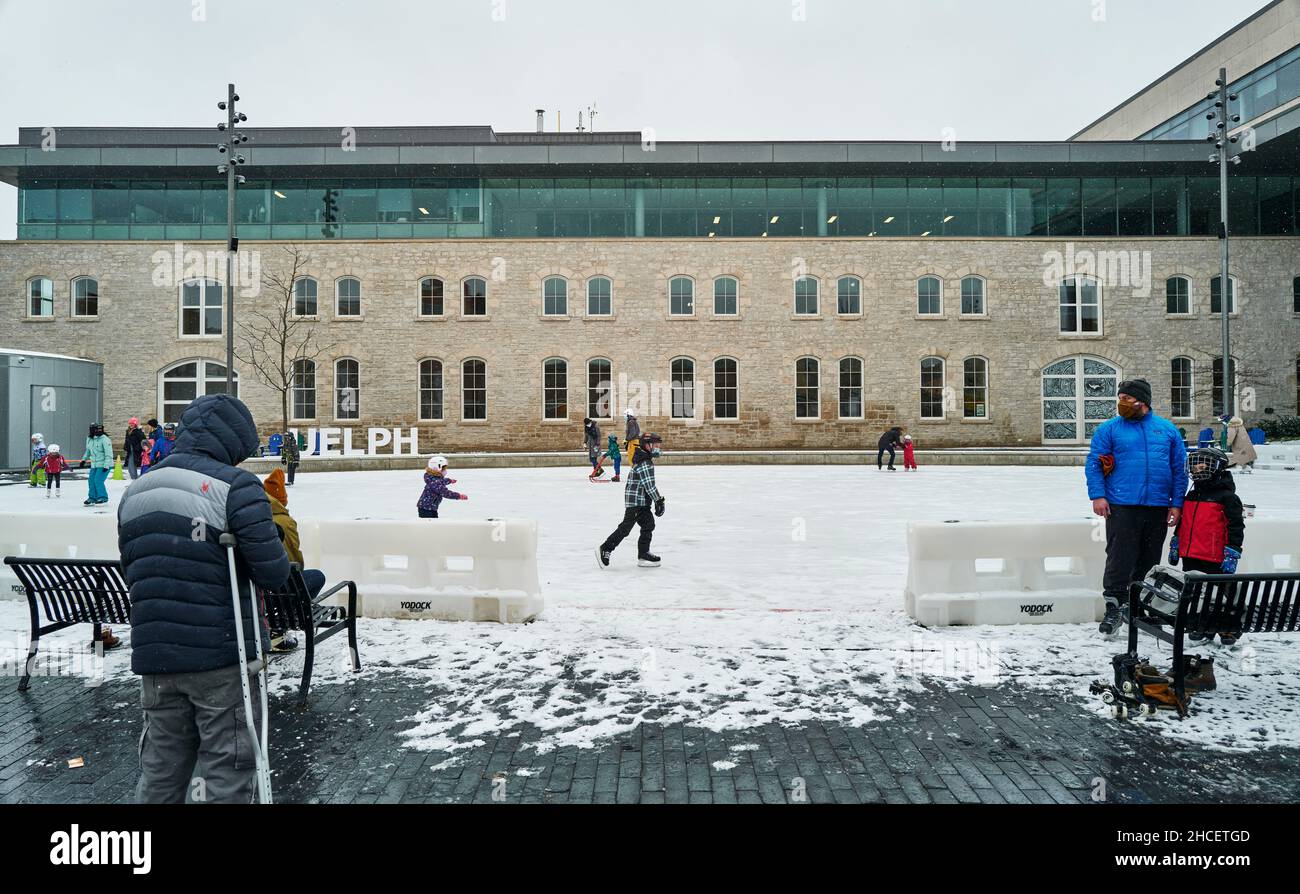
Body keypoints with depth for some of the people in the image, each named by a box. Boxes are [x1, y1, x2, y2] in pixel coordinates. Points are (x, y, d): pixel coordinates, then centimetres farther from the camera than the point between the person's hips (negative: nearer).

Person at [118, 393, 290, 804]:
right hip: (224, 657, -6)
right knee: (228, 774, 7)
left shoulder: (134, 493, 9)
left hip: (154, 655, 6)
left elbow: (131, 571, 15)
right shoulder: (235, 486, -14)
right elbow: (273, 572, -17)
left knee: (160, 772, 21)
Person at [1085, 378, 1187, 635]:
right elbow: (1093, 464, 0)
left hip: (1157, 508, 3)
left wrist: (1176, 503, 5)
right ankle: (1114, 607, -1)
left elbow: (1180, 468, 11)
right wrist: (1098, 495, -11)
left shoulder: (1167, 429, 10)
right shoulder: (1109, 429, 3)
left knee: (1149, 561, 11)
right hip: (1121, 506, -3)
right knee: (1119, 559, -7)